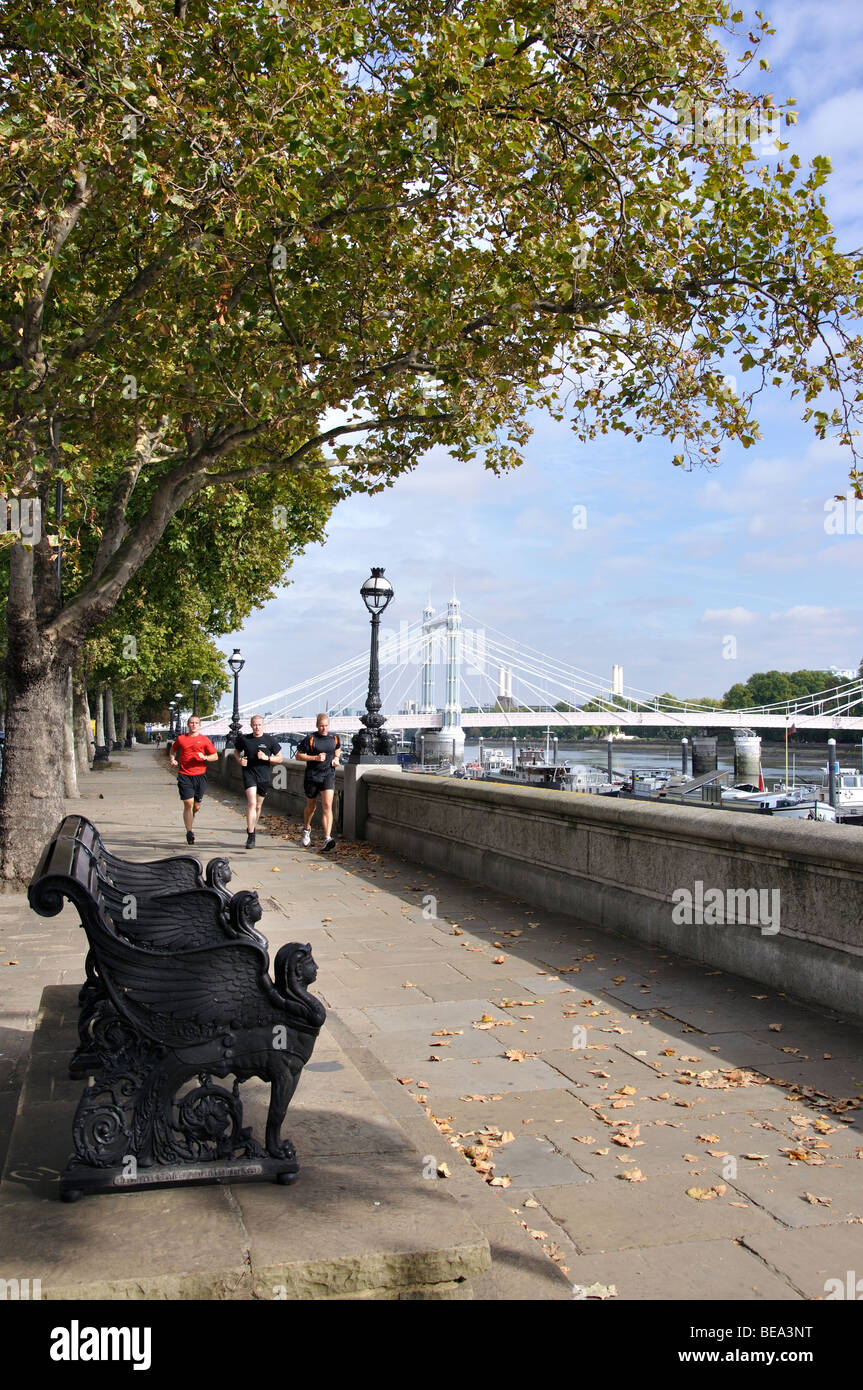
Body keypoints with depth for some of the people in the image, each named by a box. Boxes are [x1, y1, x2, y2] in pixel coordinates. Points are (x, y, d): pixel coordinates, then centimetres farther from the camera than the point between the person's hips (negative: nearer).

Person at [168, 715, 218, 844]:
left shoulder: (204, 739, 5)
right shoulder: (181, 738, 8)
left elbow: (215, 756, 7)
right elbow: (173, 750, 27)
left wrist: (205, 757, -12)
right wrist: (172, 760, 8)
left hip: (200, 775, 1)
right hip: (184, 776, -1)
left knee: (196, 806, 6)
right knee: (188, 804, -10)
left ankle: (190, 822, 38)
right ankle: (189, 832, -5)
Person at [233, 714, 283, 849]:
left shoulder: (270, 740, -2)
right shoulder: (244, 739, 1)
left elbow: (279, 758, 3)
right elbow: (236, 751, 19)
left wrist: (267, 758, -14)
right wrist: (239, 760, -2)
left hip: (264, 777, 2)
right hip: (249, 774, -2)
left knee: (258, 806, 14)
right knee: (252, 803, -17)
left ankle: (251, 828, 38)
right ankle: (251, 837, -17)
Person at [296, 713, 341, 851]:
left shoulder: (335, 738, 5)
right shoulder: (310, 739, -7)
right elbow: (298, 756, -6)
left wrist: (336, 759, 6)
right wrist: (315, 758, -16)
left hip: (328, 776, 1)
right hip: (311, 776, -1)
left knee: (327, 806, -15)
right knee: (311, 806, 15)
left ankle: (327, 839, -21)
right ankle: (306, 829, 45)